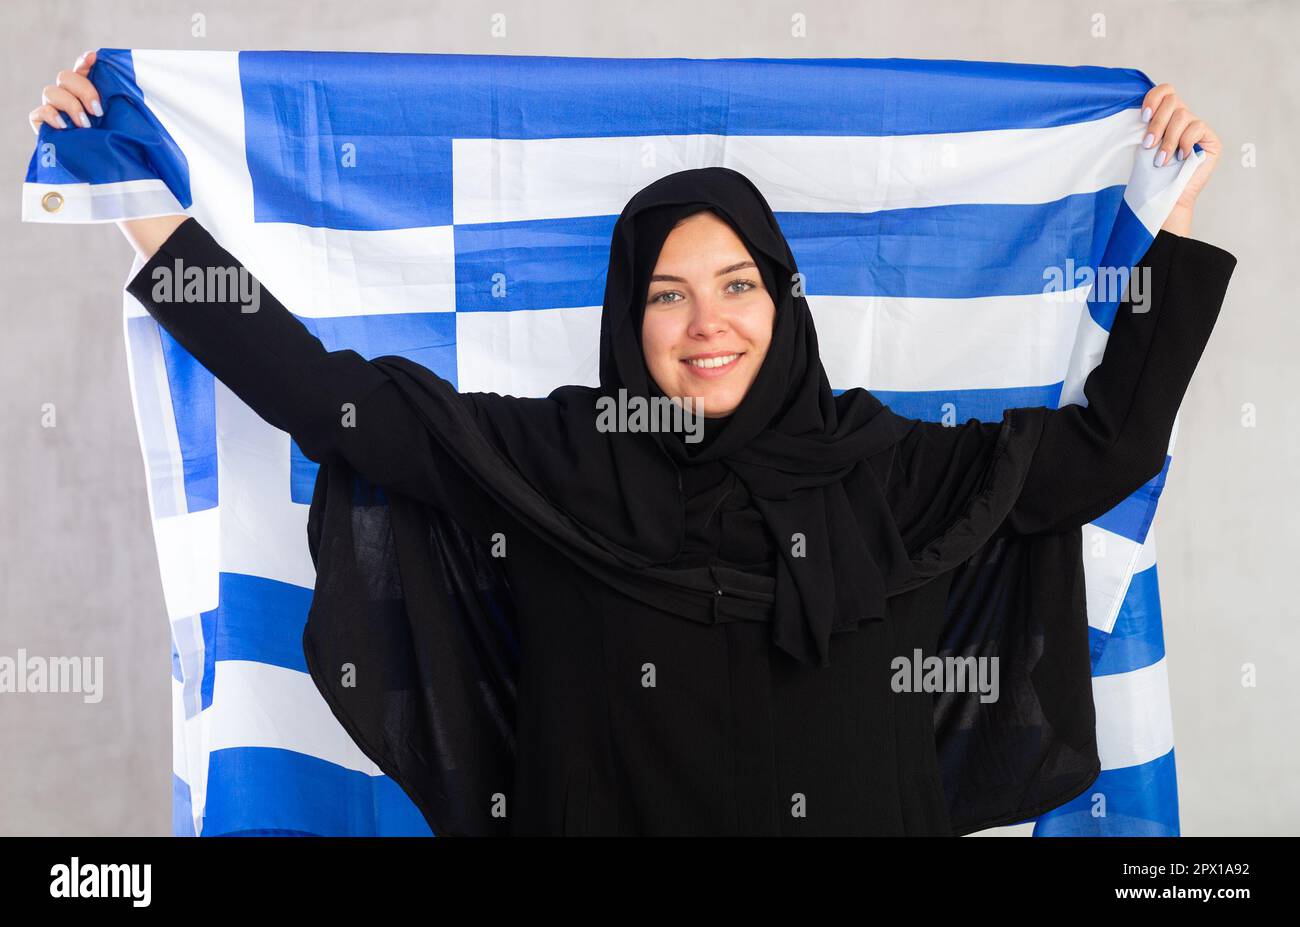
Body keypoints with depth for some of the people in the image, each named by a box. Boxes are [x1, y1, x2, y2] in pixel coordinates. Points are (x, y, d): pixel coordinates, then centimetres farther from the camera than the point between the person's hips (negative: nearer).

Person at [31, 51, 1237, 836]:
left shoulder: (878, 466, -4)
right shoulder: (553, 461, -9)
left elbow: (1113, 441, 1)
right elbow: (320, 390, -10)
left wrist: (1175, 219, 2)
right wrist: (135, 206, -11)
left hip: (848, 810, 2)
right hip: (601, 809, -1)